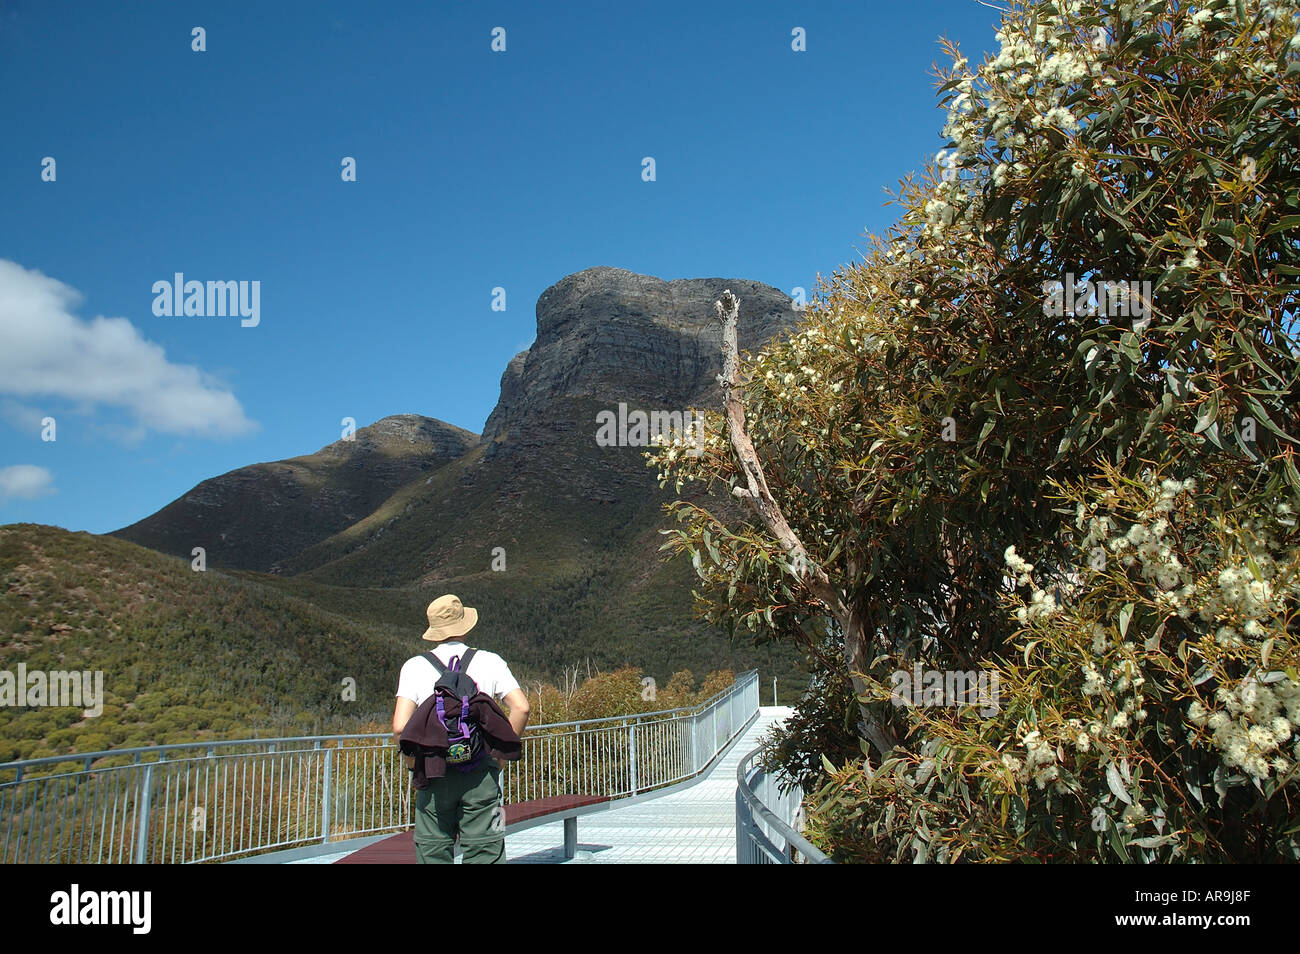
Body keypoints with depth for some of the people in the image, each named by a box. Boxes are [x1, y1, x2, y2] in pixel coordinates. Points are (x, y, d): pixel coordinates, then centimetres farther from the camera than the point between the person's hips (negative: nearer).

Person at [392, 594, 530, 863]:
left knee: (432, 853, 9)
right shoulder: (489, 662, 2)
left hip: (433, 773, 0)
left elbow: (400, 726, -9)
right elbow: (521, 707, -8)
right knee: (484, 852, 5)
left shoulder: (415, 666, 1)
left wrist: (413, 761, 6)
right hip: (482, 772, 0)